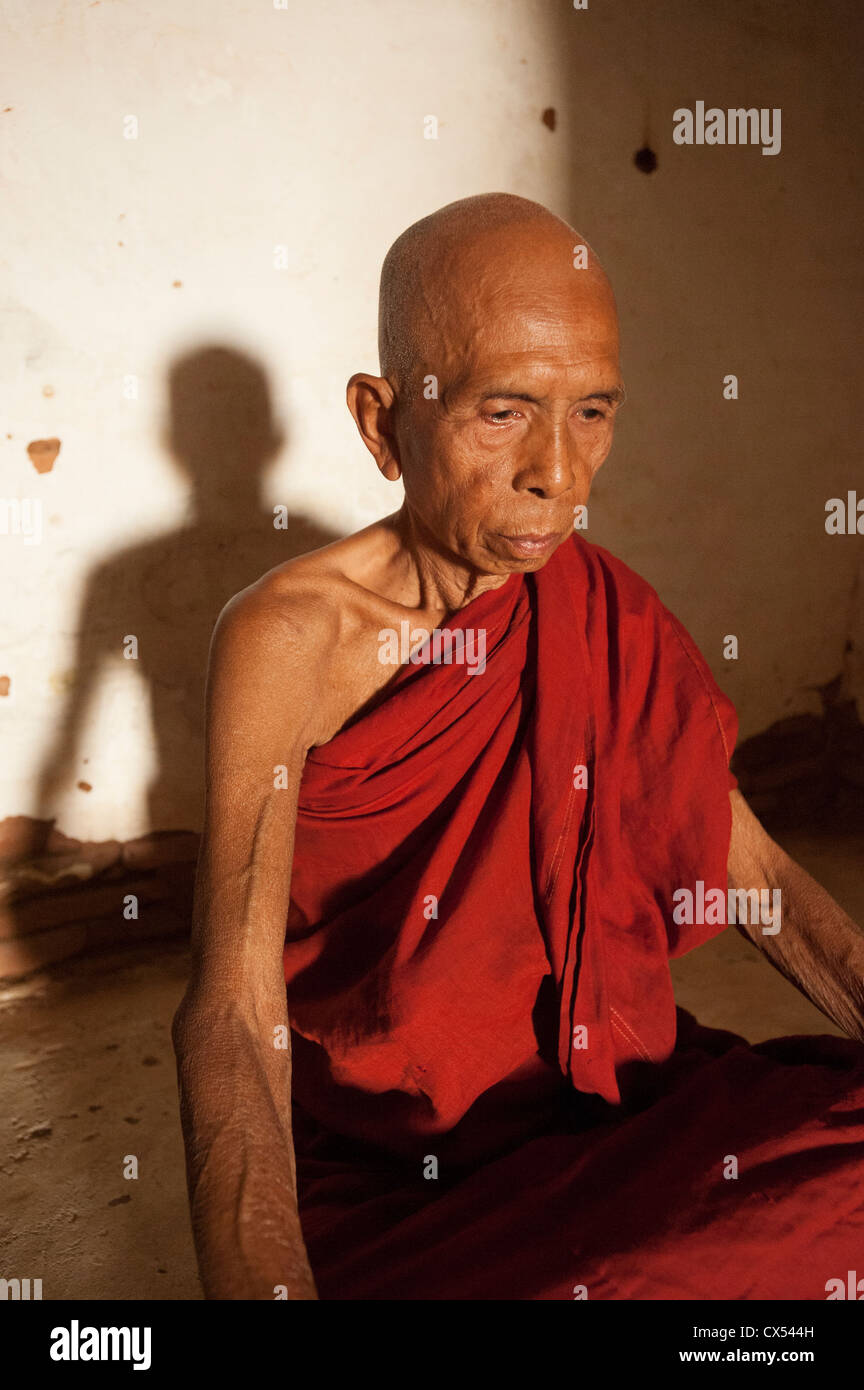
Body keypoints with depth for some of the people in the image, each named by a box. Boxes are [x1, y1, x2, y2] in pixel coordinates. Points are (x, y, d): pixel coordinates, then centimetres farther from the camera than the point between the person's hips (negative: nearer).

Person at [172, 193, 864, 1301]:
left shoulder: (605, 612, 2)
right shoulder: (289, 636, -14)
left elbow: (756, 870, 7)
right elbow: (230, 1012, -22)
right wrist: (267, 1285, -38)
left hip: (605, 1078, 5)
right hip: (382, 1156, -5)